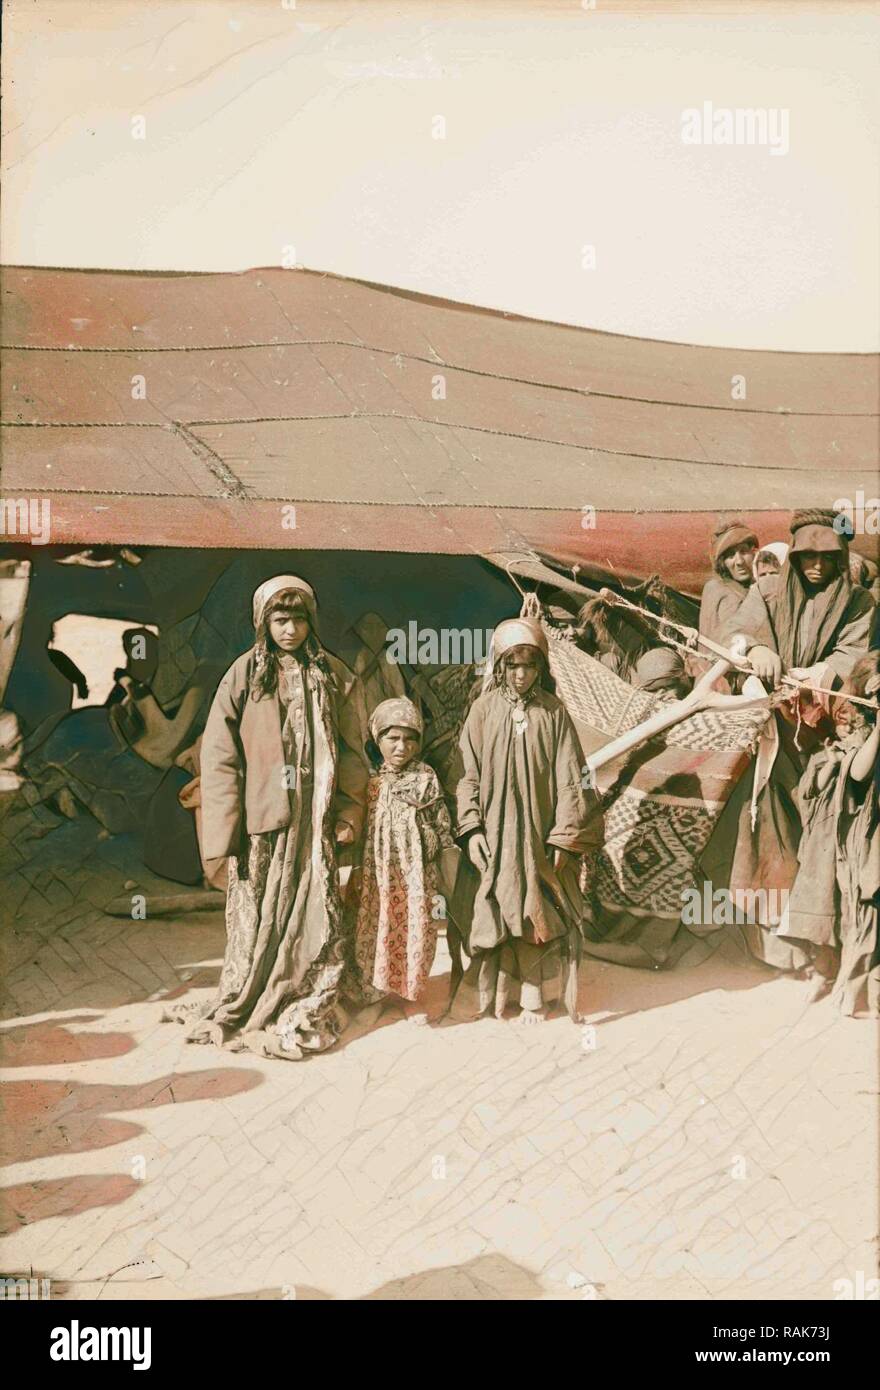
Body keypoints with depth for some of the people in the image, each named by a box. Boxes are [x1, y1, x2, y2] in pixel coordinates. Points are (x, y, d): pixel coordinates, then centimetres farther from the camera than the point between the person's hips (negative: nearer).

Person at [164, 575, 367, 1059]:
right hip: (261, 818, -2)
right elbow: (220, 755, -3)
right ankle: (243, 1006, 19)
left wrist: (348, 812, 1)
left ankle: (310, 1009, 17)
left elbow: (351, 748, 9)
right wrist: (229, 829, -8)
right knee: (258, 915, 4)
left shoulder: (332, 674, 5)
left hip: (313, 818, 2)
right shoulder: (244, 674, -2)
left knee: (314, 911, 4)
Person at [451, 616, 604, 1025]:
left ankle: (536, 995, 15)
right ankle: (491, 992, 14)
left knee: (538, 914, 4)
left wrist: (565, 837, -6)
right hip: (496, 832, 0)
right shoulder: (484, 710, 0)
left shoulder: (553, 712, -2)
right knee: (497, 911, 4)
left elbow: (568, 777, -2)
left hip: (540, 833, 0)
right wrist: (472, 828, -7)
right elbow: (469, 773, 1)